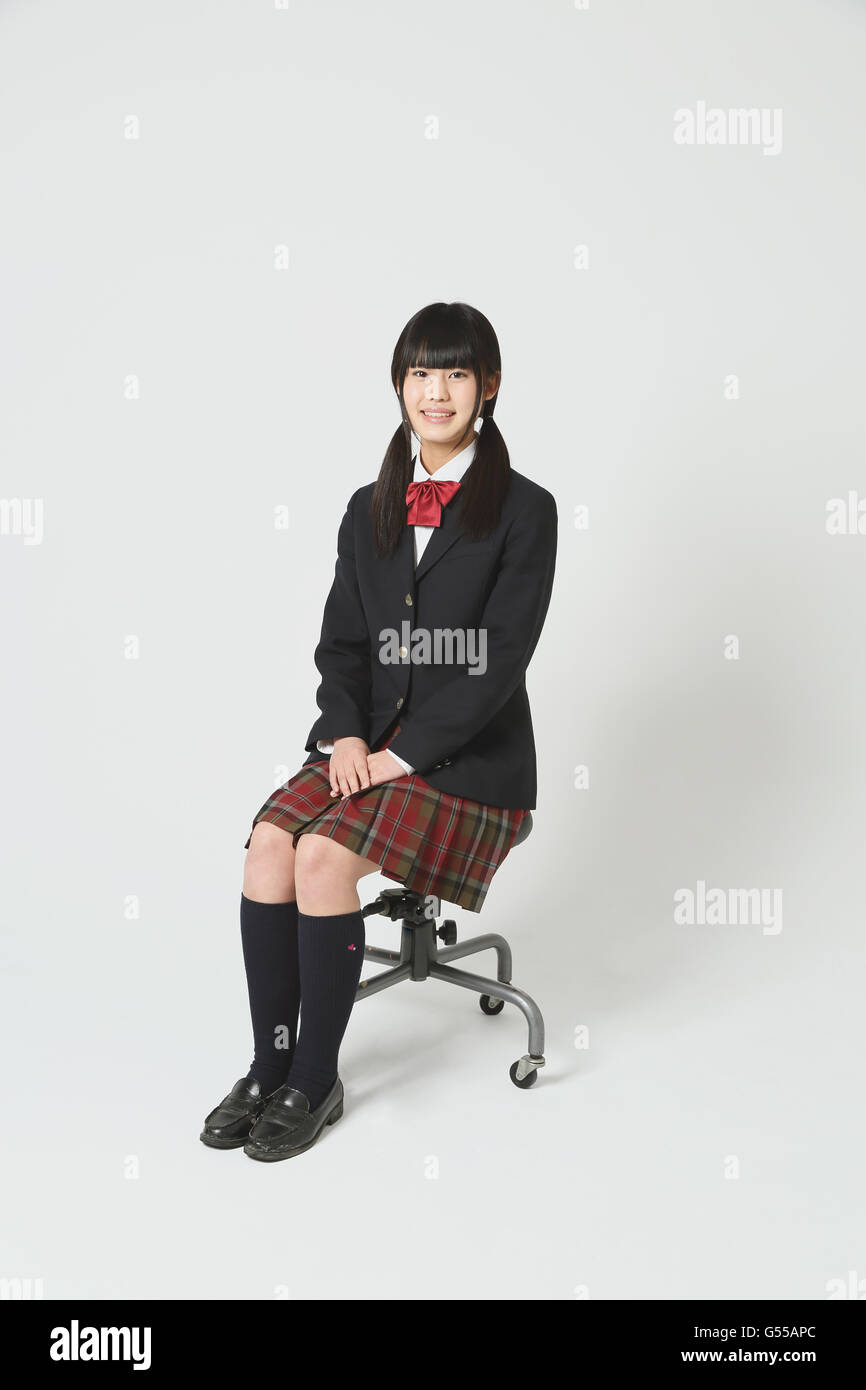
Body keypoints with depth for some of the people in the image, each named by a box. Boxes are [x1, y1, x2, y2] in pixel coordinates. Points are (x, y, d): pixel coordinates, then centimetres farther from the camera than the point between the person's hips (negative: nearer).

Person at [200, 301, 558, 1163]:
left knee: (323, 857, -25)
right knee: (270, 842, -20)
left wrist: (402, 752, -16)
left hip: (469, 760, -5)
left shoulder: (523, 510, -4)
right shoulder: (370, 511, 12)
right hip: (369, 745, 5)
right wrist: (347, 734, -8)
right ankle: (269, 1066, -5)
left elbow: (498, 662, -12)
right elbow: (340, 642, 10)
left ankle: (316, 1082, -6)